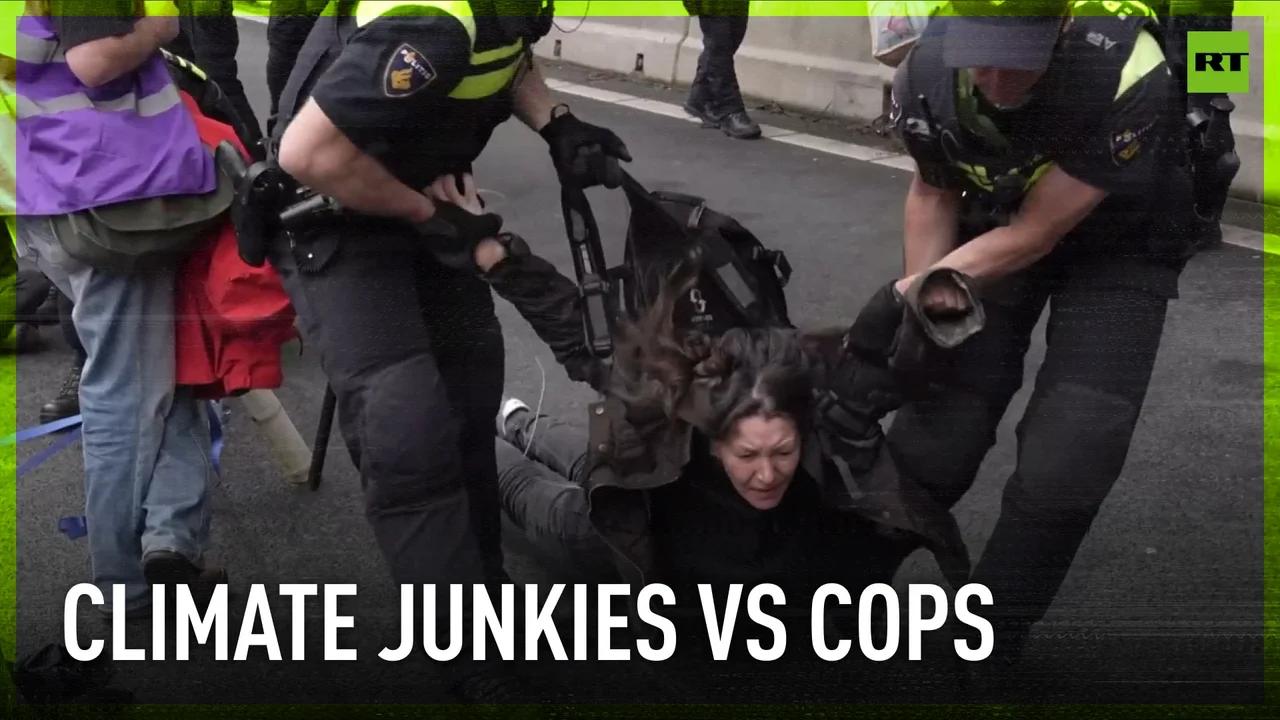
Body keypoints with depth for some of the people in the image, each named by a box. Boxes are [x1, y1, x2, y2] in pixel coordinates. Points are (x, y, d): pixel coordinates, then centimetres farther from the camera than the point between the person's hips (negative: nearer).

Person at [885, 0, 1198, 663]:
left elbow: (1038, 233, -26)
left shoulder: (1127, 76, -35)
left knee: (1062, 473, -14)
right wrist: (921, 302, -9)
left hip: (1117, 248, -2)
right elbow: (934, 192, -3)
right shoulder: (927, 69, -23)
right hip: (997, 232, 3)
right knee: (931, 447, -3)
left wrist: (932, 284, -24)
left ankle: (987, 641, 12)